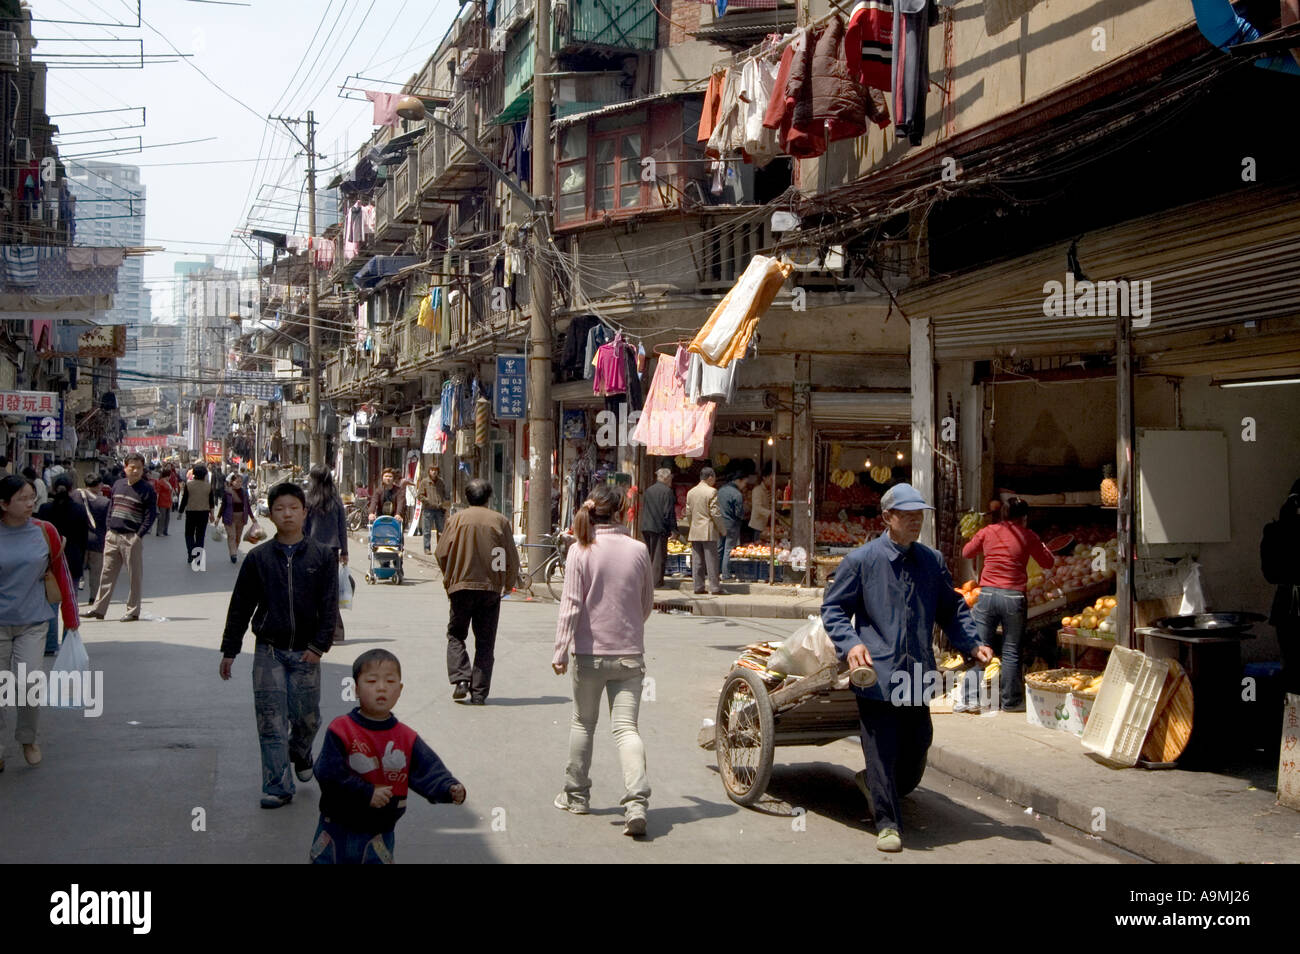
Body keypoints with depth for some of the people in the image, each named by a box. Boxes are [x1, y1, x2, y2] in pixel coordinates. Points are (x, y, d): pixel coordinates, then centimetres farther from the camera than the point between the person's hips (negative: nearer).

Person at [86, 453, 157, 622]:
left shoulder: (147, 489, -5)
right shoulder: (118, 485, 12)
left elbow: (150, 515, -7)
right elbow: (111, 508, 20)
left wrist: (139, 536, -12)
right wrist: (109, 529, 10)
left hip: (132, 538, -5)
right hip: (113, 536, 5)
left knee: (135, 576, 1)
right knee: (107, 573, 7)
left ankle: (133, 611, 9)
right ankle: (99, 609, 12)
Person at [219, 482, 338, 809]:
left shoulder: (321, 557, 1)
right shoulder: (258, 557, 2)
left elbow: (330, 606, 1)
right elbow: (240, 606, 8)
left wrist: (319, 645, -8)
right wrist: (229, 650, 7)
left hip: (306, 652, 0)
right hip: (268, 651, 0)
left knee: (307, 717, 6)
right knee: (271, 719, -3)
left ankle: (300, 753, 38)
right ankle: (278, 787, 4)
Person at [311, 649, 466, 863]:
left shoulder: (407, 739, -2)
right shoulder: (340, 730, -12)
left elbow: (429, 770, -7)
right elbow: (328, 773, -17)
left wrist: (450, 789, -27)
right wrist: (367, 793, -20)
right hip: (336, 831, -2)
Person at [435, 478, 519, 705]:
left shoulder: (457, 519, -1)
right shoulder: (500, 521, 2)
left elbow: (442, 553, -4)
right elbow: (512, 560, 2)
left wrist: (449, 578, 13)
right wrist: (507, 584, 18)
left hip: (462, 586, -1)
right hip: (491, 587, 1)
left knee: (456, 635, 13)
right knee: (485, 642, 7)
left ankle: (460, 679, -6)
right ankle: (479, 692, 5)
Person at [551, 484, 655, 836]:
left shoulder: (580, 551, -6)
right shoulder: (638, 550, 0)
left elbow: (571, 605, -11)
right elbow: (647, 604, 10)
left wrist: (561, 650, -8)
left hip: (589, 653, -1)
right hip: (630, 655, 1)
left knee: (583, 723, 17)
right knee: (626, 727, -2)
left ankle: (577, 794, 28)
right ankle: (637, 801, -18)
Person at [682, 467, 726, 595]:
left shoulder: (691, 492, 10)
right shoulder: (711, 492, -10)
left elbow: (688, 513, 12)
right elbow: (715, 513, -12)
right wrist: (723, 530, -3)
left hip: (694, 532, 6)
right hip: (709, 531, -6)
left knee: (697, 561, 8)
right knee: (711, 560, -2)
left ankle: (698, 587, 8)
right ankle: (714, 588, -2)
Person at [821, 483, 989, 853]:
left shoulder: (932, 561, 12)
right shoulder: (861, 560, -3)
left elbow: (951, 610, 22)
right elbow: (833, 607, 1)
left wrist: (972, 643, 8)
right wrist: (851, 644, -15)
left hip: (917, 676, 5)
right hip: (878, 674, -5)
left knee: (917, 747, 11)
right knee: (883, 751, -5)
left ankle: (874, 785, 39)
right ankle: (888, 824, 7)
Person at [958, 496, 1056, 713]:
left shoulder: (988, 532, 6)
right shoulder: (1027, 536, 2)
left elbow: (966, 552, 19)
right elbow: (1048, 563, 13)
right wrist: (1042, 548, 33)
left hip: (987, 595, 1)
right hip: (1014, 597, -1)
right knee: (1011, 651, 7)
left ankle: (971, 698, 1)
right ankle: (1011, 700, 13)